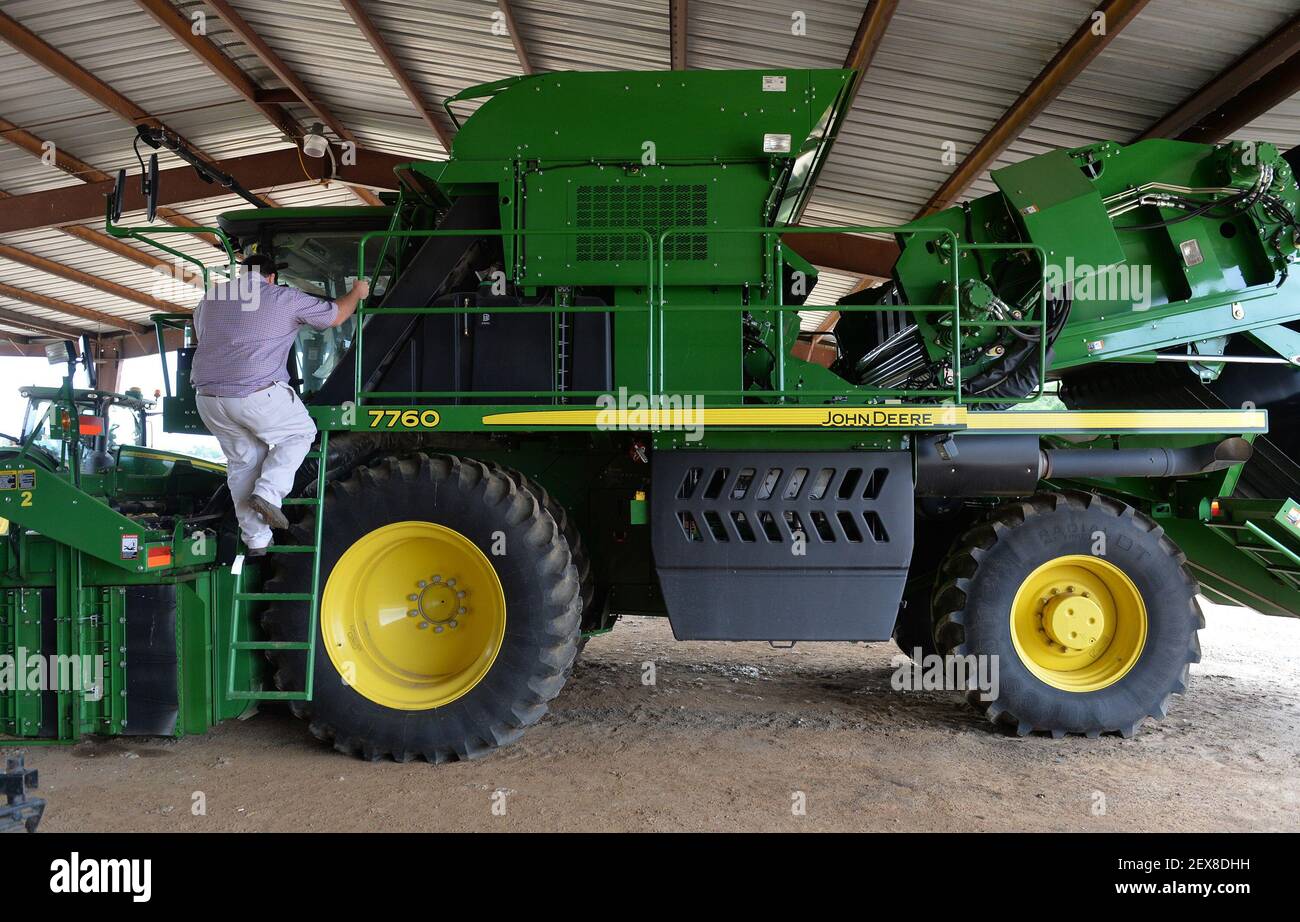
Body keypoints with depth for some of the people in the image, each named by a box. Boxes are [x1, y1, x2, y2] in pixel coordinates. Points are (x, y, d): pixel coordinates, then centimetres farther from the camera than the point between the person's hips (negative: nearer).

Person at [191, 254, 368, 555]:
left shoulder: (210, 297, 18)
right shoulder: (284, 298, 1)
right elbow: (336, 315, 11)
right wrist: (357, 292, 31)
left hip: (209, 399, 6)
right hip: (258, 395, -5)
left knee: (243, 462, 16)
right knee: (300, 433, 19)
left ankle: (256, 540, 19)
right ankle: (267, 493, 0)